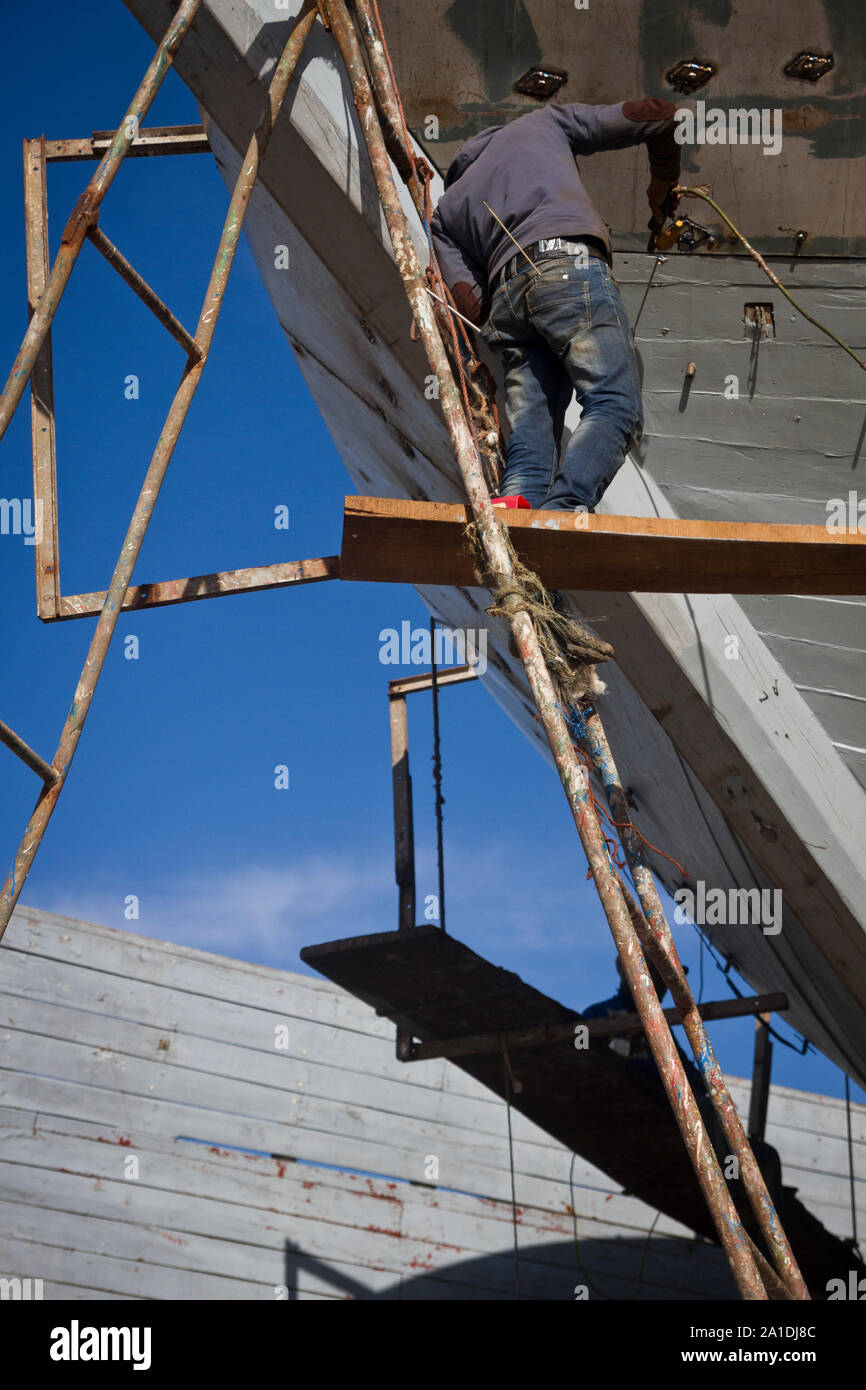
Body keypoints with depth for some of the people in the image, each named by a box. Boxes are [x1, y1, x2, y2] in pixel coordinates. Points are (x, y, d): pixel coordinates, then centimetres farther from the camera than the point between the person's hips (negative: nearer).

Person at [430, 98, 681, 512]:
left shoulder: (446, 211, 34)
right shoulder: (545, 122, 32)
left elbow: (471, 306, 16)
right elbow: (655, 117, 29)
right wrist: (662, 183, 45)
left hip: (506, 292, 4)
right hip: (570, 265, -4)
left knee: (530, 434, -2)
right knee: (616, 405, -15)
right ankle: (562, 509, -38)